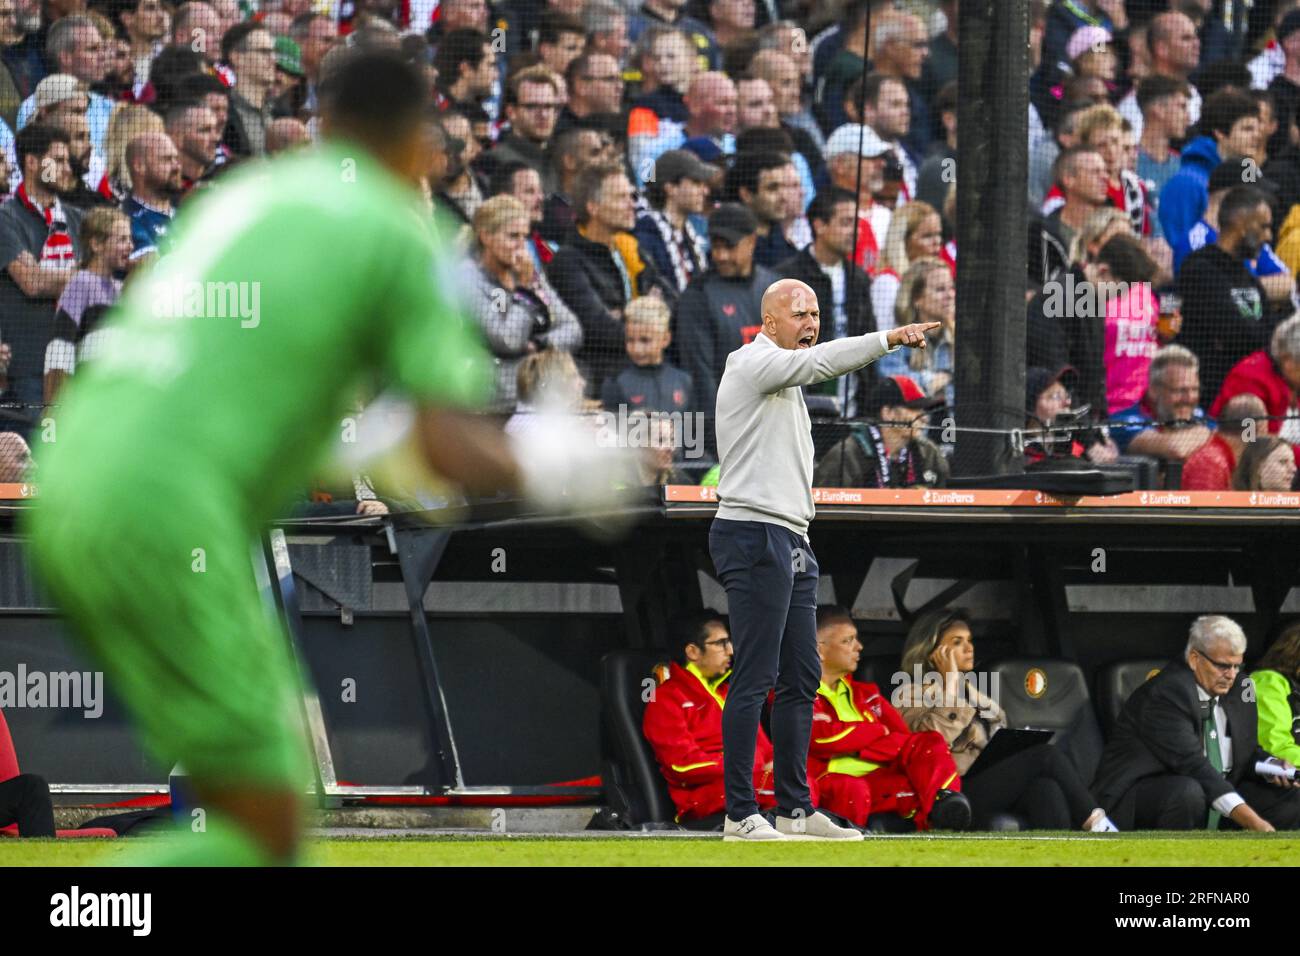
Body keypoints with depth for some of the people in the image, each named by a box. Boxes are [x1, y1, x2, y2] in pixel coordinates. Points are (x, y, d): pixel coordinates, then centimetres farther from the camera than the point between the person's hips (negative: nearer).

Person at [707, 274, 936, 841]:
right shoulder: (754, 363, -8)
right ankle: (740, 814, -11)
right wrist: (889, 339, -36)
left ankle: (796, 809, 14)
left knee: (801, 677, 10)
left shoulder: (782, 377, 23)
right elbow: (818, 362, -27)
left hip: (790, 540, 10)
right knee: (755, 678, -11)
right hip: (755, 535, -10)